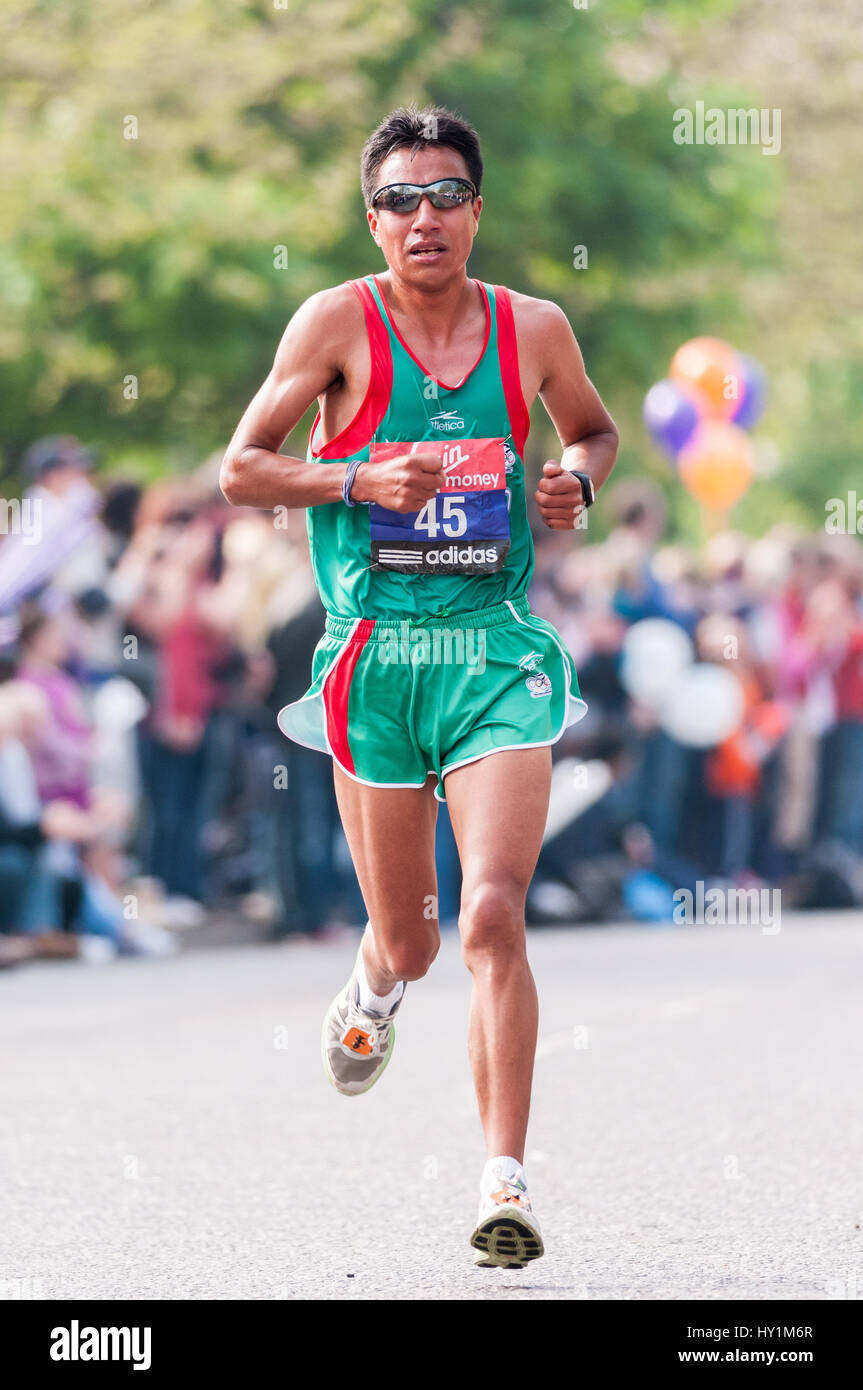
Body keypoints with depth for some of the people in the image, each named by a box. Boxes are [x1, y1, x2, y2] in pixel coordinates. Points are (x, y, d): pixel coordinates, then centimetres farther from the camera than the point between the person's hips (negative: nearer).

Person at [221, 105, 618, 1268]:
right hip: (376, 655, 0)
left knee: (493, 916, -16)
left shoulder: (534, 329, 4)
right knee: (409, 939, 9)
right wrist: (358, 482, -15)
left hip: (499, 653, 0)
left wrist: (577, 481, 1)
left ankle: (506, 1185, -15)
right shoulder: (339, 323, -2)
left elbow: (595, 430, 24)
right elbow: (240, 470, 0)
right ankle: (375, 984, 49)